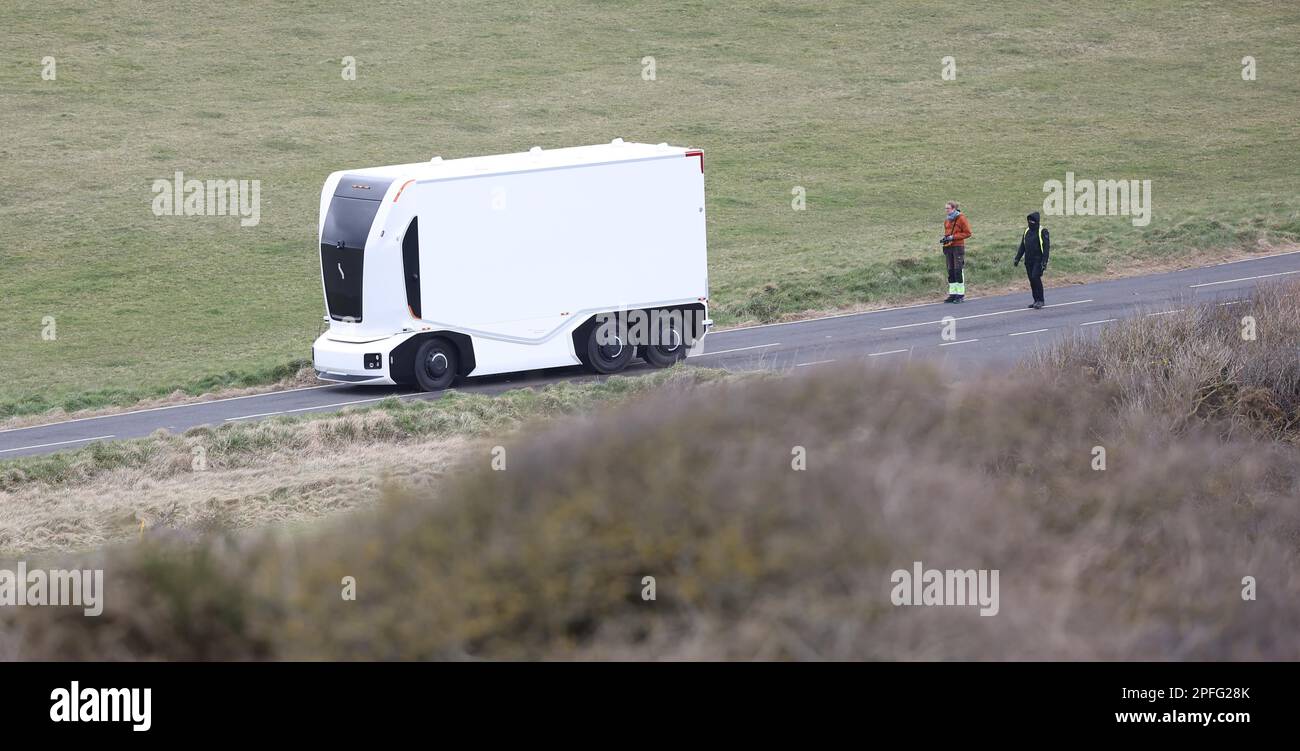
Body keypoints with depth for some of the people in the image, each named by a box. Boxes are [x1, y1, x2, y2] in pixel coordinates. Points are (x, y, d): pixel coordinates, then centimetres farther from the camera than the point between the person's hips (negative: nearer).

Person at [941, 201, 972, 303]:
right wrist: (945, 238, 4)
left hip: (958, 247, -7)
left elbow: (967, 233, -8)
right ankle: (952, 293, 12)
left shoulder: (961, 218, -7)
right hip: (948, 247, 7)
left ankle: (960, 294, 0)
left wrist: (953, 237, -15)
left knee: (958, 270, -5)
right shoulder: (947, 220, 13)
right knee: (950, 271, 7)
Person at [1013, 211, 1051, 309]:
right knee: (1032, 280, 6)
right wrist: (1017, 258, 12)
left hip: (1038, 260, -7)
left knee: (1036, 278, -15)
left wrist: (1044, 262, -20)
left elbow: (1046, 247, -12)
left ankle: (1040, 301, -7)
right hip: (1029, 261, 7)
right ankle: (1036, 300, 13)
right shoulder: (1027, 231, 13)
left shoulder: (1042, 231, -8)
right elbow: (1022, 246, 19)